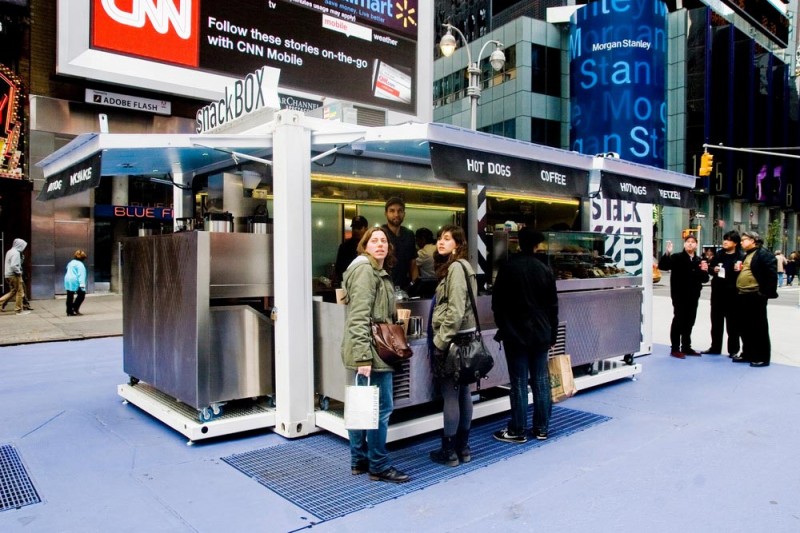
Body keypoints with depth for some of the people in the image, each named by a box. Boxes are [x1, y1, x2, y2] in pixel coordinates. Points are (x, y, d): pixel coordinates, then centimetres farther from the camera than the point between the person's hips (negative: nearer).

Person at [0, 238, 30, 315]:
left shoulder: (10, 252, 13)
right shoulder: (16, 253, -17)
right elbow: (13, 265, -26)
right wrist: (19, 272, -13)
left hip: (8, 275, 9)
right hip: (14, 275, -9)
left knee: (13, 291, 19)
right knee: (19, 292, 0)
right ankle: (19, 310, 5)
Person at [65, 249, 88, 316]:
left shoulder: (71, 263, 17)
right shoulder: (80, 264, -10)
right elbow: (81, 274, -17)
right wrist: (82, 284, -22)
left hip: (67, 281, 9)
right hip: (75, 282, -9)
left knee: (70, 297, 9)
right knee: (82, 294, 5)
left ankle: (69, 312, 11)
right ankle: (75, 308, 0)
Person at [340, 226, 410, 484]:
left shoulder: (379, 271, 19)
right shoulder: (364, 268, -12)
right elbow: (359, 316, -21)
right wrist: (364, 356, -26)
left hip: (373, 350, 10)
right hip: (371, 351, -10)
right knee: (381, 408, -3)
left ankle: (359, 461, 23)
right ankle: (379, 466, 8)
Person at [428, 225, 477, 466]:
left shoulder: (455, 267, -15)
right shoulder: (459, 266, 16)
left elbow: (455, 311, -21)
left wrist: (439, 342, -16)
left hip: (452, 340, -10)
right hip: (463, 338, 10)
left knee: (450, 395, -2)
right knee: (463, 392, 13)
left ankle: (449, 451, 8)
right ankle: (463, 447, 22)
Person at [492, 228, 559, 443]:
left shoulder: (508, 267, -9)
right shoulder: (545, 270, 1)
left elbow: (497, 302, -3)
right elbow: (553, 305, 7)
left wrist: (503, 327, 12)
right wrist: (552, 334, 16)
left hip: (515, 333, -3)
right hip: (540, 333, 4)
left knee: (518, 383, 1)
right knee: (541, 381, 10)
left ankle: (518, 431, 8)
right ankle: (541, 428, 19)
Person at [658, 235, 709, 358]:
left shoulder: (699, 261, 12)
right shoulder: (676, 257, -4)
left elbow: (704, 279, 12)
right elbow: (662, 266, -16)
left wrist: (704, 271, -9)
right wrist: (667, 253, -30)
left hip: (693, 296, 6)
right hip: (679, 295, -5)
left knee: (690, 321, 12)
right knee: (678, 320, -2)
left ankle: (686, 347, 23)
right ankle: (675, 349, 4)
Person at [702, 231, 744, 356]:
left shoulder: (741, 256, -6)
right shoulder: (718, 254, 10)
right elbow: (710, 267, 18)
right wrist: (713, 270, -3)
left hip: (732, 294, -5)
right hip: (717, 292, 5)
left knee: (732, 323, 4)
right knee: (716, 321, 13)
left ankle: (733, 349, 14)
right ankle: (715, 347, 23)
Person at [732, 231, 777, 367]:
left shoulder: (764, 254, -9)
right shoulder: (747, 255, 19)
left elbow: (772, 275, -16)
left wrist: (767, 293, -18)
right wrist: (739, 269, 9)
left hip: (756, 296, -9)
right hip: (743, 296, 9)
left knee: (759, 328, -1)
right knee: (746, 327, 13)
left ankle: (762, 357, 6)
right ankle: (747, 354, 22)